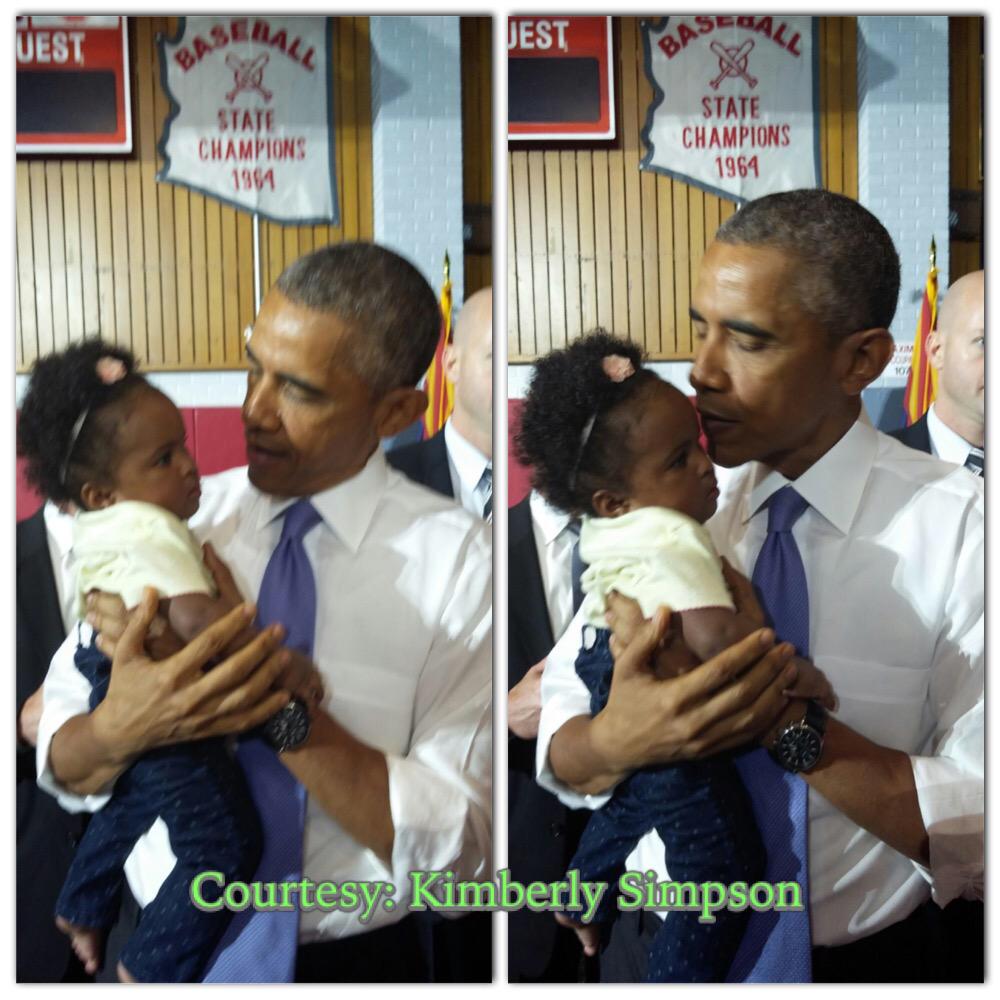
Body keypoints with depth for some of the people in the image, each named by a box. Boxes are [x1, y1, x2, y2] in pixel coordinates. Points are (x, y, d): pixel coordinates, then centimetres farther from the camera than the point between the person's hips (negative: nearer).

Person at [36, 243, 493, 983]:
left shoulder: (457, 557, -16)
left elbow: (454, 849, -20)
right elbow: (62, 768, -3)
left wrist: (279, 704, -29)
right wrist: (121, 728, -25)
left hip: (355, 962, -2)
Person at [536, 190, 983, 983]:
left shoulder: (962, 525, -17)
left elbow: (982, 836, -20)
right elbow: (561, 759, -6)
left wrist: (790, 723, -30)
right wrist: (618, 739, -27)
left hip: (863, 965, -3)